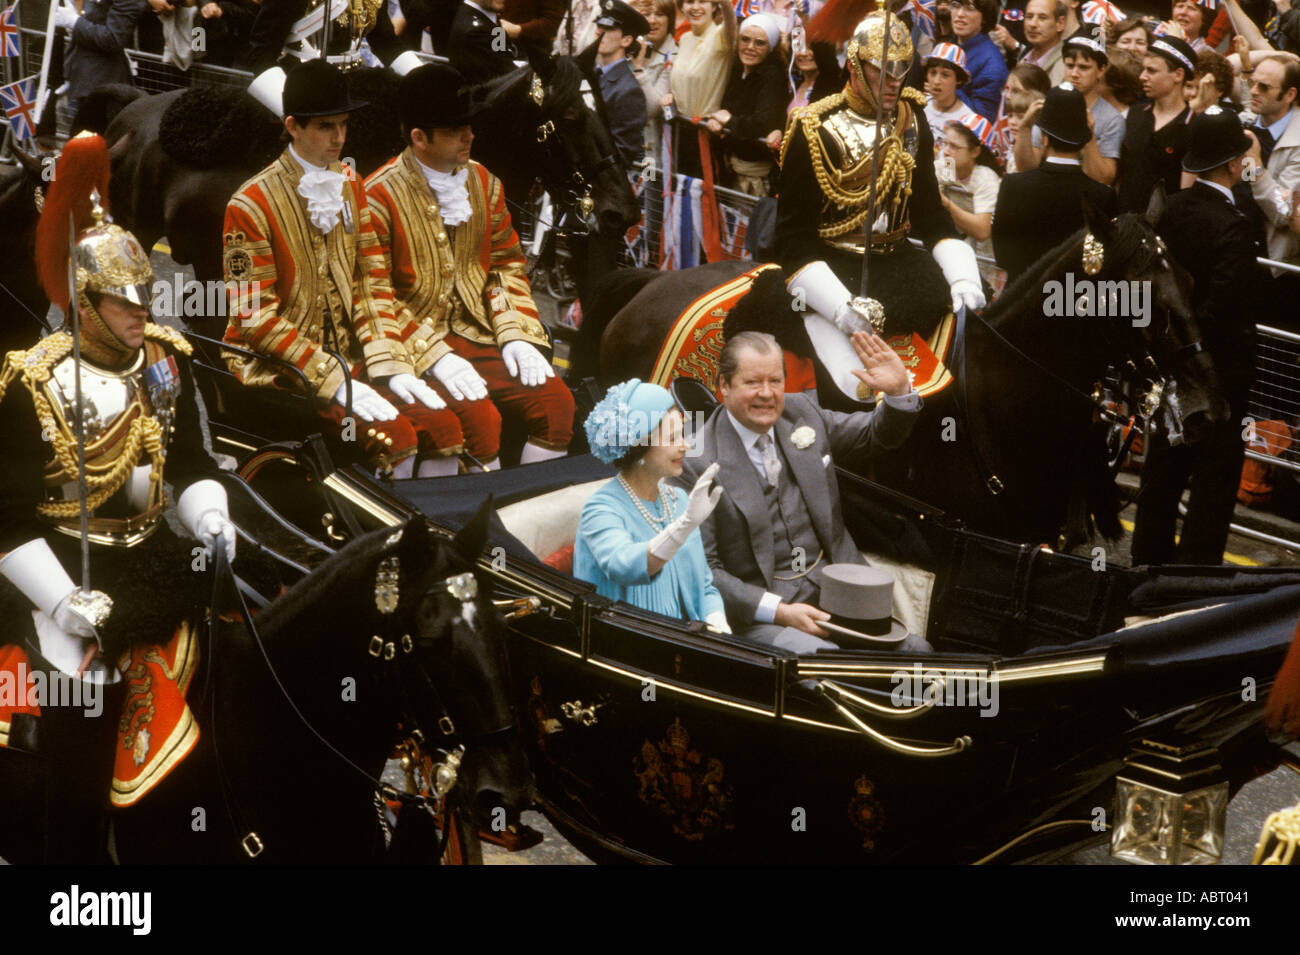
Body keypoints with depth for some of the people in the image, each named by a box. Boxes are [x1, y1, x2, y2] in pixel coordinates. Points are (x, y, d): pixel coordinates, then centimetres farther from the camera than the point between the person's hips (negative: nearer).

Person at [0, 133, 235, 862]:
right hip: (69, 571, -5)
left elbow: (191, 461, 11)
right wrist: (63, 600, -20)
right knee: (81, 764, -2)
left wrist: (209, 518, -10)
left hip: (156, 557, 5)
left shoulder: (166, 360, 3)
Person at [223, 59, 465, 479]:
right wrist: (334, 382, -20)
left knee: (444, 428, -14)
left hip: (347, 356, 6)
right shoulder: (251, 205, -11)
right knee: (393, 439, -26)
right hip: (278, 367, -6)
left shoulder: (350, 188, 11)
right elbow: (257, 319, -14)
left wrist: (391, 364, -4)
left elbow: (372, 282, 11)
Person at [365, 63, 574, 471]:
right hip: (415, 340, -6)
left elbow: (506, 264, 17)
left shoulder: (483, 182, 11)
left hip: (479, 331, 6)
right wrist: (435, 356, -19)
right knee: (479, 418, -29)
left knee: (556, 402, -14)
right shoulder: (379, 196, -9)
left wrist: (515, 333, 0)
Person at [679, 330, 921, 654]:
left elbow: (877, 437, 24)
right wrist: (778, 612, -19)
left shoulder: (801, 413, 10)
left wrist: (899, 391, 1)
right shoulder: (696, 463, -9)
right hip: (756, 614, -6)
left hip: (839, 591, 6)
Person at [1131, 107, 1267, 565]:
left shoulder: (1173, 208, 0)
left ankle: (1150, 554, 30)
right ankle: (1196, 566, 6)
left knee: (1166, 462, 19)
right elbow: (1227, 309, -26)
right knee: (1215, 474, 3)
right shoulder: (1230, 225, -24)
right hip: (1218, 369, -8)